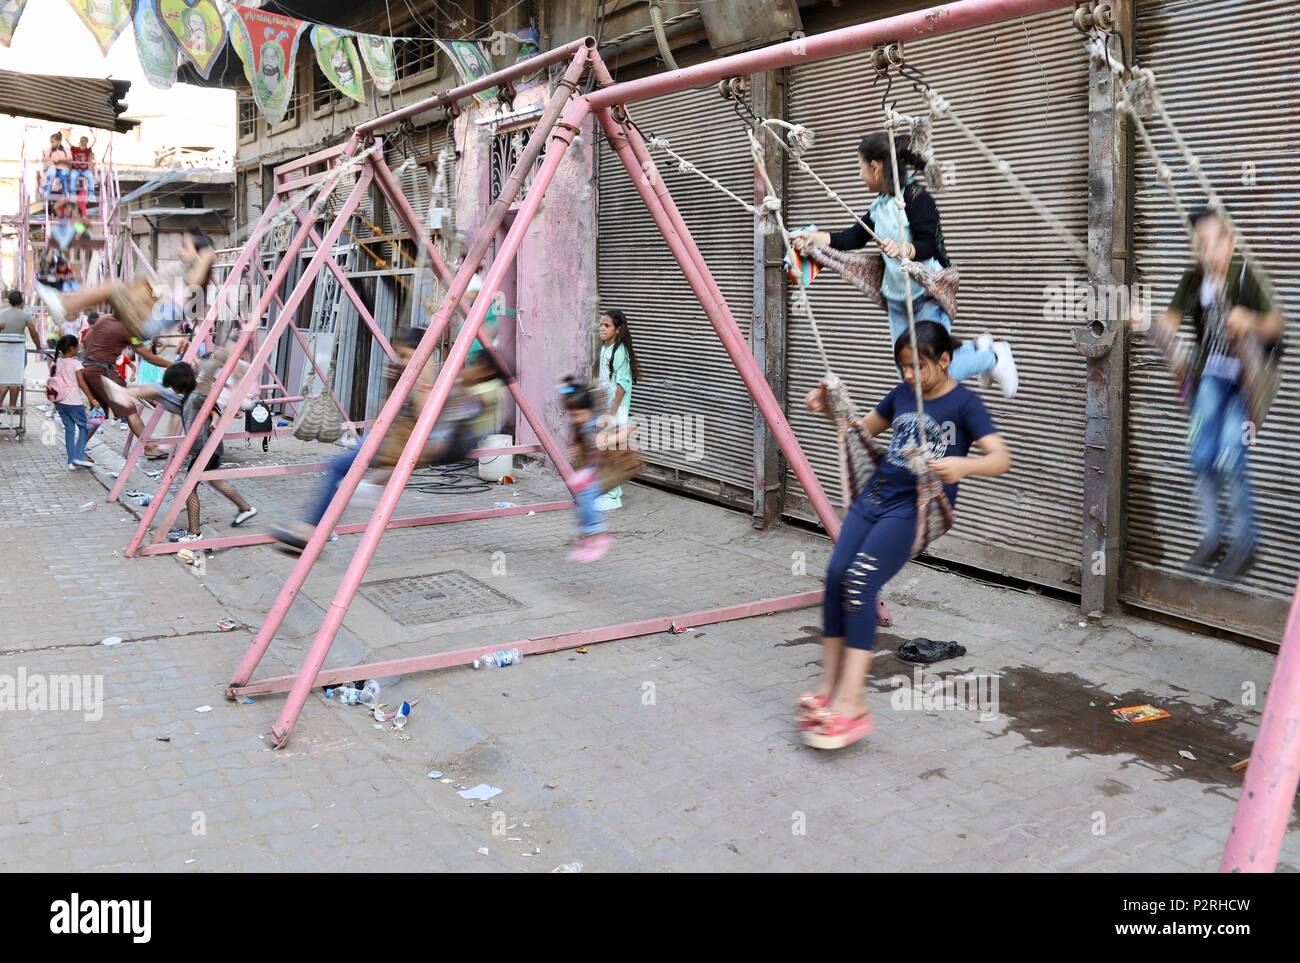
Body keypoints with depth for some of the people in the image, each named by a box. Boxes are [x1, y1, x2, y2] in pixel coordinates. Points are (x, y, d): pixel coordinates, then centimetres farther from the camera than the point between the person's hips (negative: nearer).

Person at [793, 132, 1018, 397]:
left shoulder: (916, 195, -16)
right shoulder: (880, 203, 8)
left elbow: (931, 244, -23)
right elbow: (856, 236, 14)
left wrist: (904, 249, -43)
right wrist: (817, 237, 4)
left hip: (927, 293, -8)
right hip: (897, 296, 8)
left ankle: (993, 356, 15)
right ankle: (977, 349, 29)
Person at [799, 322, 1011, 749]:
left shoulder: (964, 403, -1)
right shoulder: (902, 394, 17)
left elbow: (1000, 458, -12)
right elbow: (864, 428, 33)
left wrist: (964, 465, -33)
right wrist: (832, 408, 13)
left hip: (916, 507, -6)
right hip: (874, 495, 6)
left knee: (859, 580, -23)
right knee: (836, 575, -15)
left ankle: (851, 703, -22)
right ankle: (828, 690, -9)